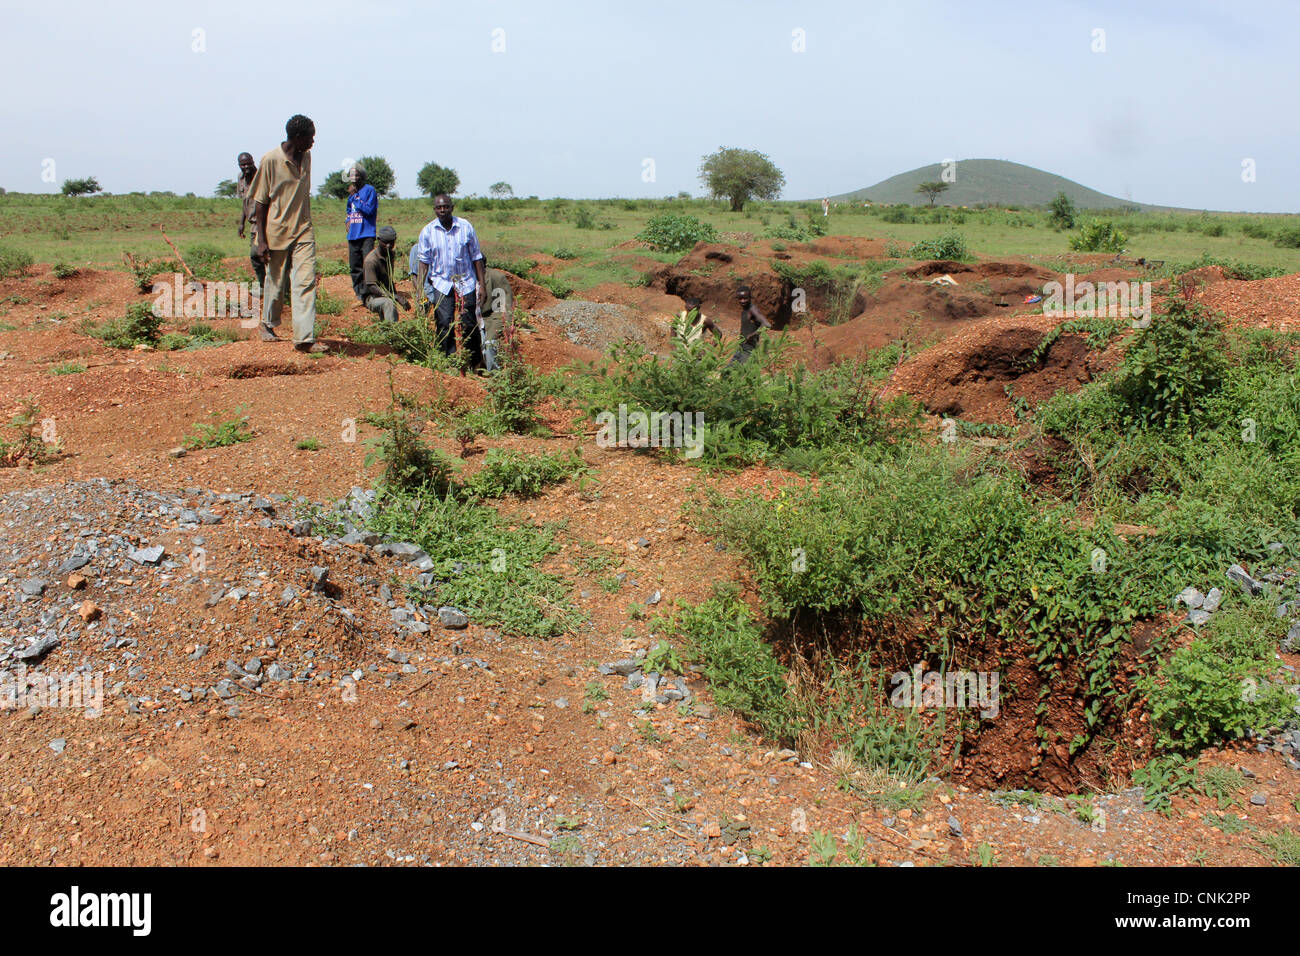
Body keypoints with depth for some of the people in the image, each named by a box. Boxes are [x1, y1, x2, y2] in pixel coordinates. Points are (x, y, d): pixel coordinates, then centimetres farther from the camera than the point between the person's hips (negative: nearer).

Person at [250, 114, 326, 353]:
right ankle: (268, 326, 33)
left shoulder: (306, 157, 8)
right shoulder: (271, 160, -9)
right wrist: (262, 240, -11)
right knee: (275, 283, 9)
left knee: (306, 282, -10)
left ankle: (305, 337, -14)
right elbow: (260, 202, -7)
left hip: (303, 231, 4)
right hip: (277, 232, -4)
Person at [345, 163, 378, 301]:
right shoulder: (351, 192, 18)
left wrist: (355, 196, -14)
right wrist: (348, 220, 10)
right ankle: (359, 291, 17)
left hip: (366, 234, -7)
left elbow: (369, 210, -16)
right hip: (353, 235, 7)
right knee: (354, 265, 9)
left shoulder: (369, 190, -5)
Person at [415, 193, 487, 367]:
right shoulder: (427, 231, -2)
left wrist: (482, 284, 3)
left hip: (466, 281, 0)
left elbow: (476, 257, 5)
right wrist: (420, 289, -2)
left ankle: (475, 362, 19)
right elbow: (424, 261, 4)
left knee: (469, 324, 2)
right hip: (441, 283, 0)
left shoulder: (465, 227, -2)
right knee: (445, 323, -9)